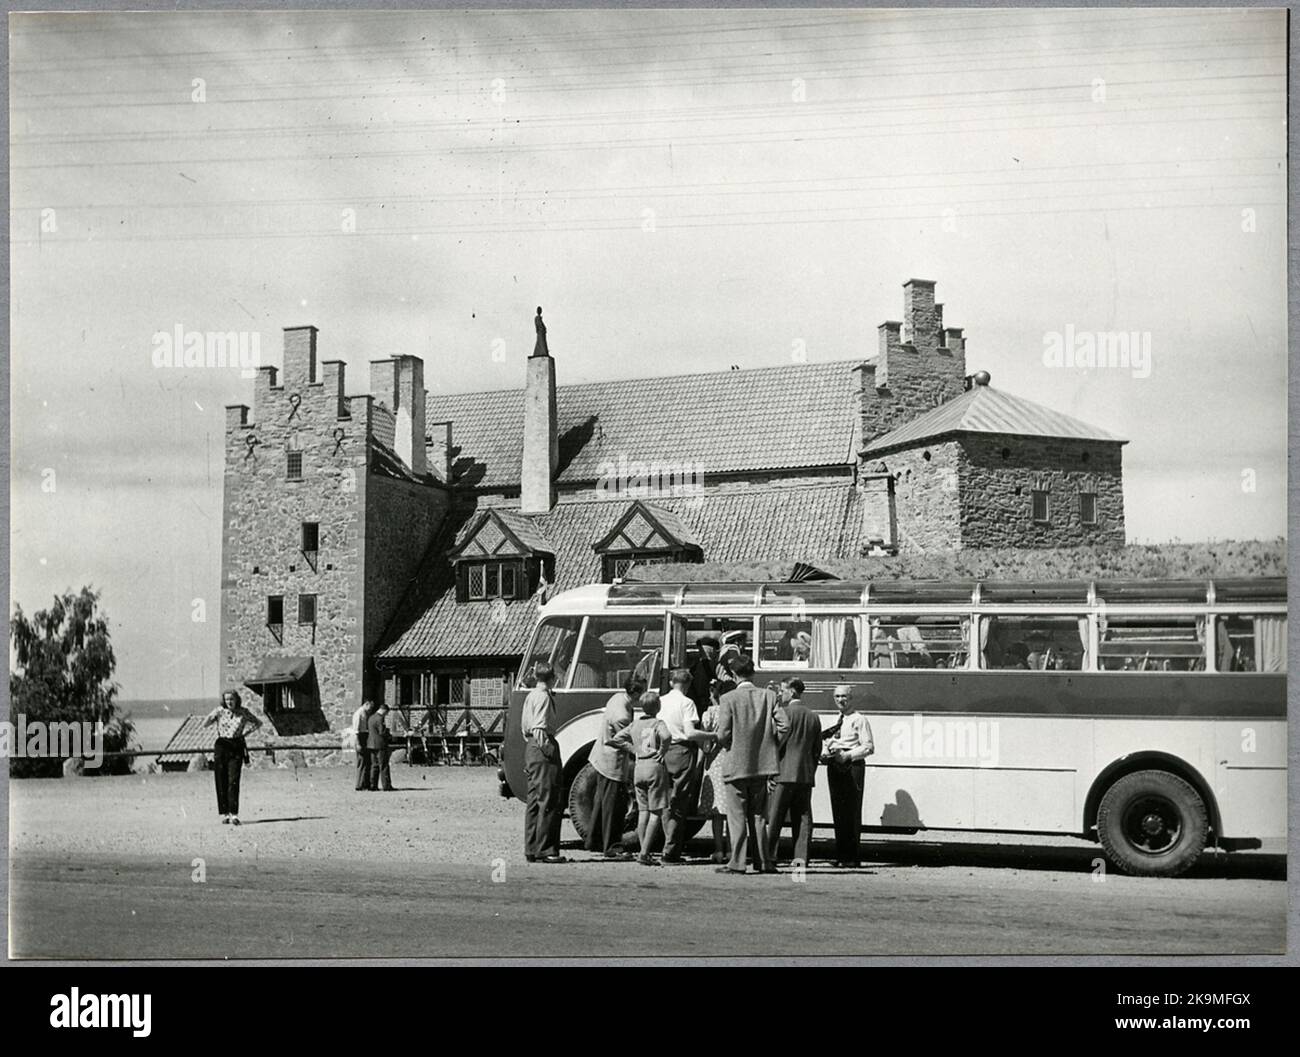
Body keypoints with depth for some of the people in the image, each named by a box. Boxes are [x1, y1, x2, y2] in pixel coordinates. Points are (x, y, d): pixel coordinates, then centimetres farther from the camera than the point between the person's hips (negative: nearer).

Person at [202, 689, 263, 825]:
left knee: (233, 781, -11)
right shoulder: (219, 711, 3)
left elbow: (258, 723, 15)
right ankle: (224, 814, 3)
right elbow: (205, 724, -4)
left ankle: (234, 814, -15)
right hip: (221, 747, 1)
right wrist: (213, 715, -20)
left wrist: (246, 731, 3)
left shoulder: (243, 712, 4)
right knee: (221, 782, -2)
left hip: (237, 748, -1)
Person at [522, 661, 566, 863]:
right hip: (543, 747, -10)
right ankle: (545, 850, -8)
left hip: (531, 746, 10)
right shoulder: (543, 697, -11)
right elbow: (539, 728, -20)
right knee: (548, 801, -8)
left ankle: (531, 849, 16)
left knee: (534, 801, 13)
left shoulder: (530, 696, 17)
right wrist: (548, 749, -20)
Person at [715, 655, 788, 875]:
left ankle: (737, 862, -2)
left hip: (736, 765, -4)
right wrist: (770, 745, 10)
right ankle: (764, 862, 14)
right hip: (762, 764, 4)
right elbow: (783, 727, -5)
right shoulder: (769, 696, 0)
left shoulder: (728, 699, -10)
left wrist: (731, 747, 7)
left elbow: (723, 735, -14)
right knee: (758, 815, 13)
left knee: (737, 816, 1)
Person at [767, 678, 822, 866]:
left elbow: (779, 742, -9)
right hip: (806, 775, 6)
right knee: (803, 817, 6)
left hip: (786, 773, -6)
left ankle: (769, 855, -4)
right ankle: (801, 856, 1)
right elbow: (817, 749, 15)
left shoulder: (785, 712, -6)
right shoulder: (813, 716, 13)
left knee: (775, 817, -2)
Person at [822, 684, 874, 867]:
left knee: (852, 812, -6)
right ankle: (840, 854, 11)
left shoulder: (859, 720, -2)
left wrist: (848, 755, -18)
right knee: (838, 811, 7)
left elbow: (869, 747, -8)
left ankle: (852, 856, -3)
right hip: (834, 768, 7)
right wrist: (825, 754, 2)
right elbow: (827, 744, 24)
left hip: (852, 767, -7)